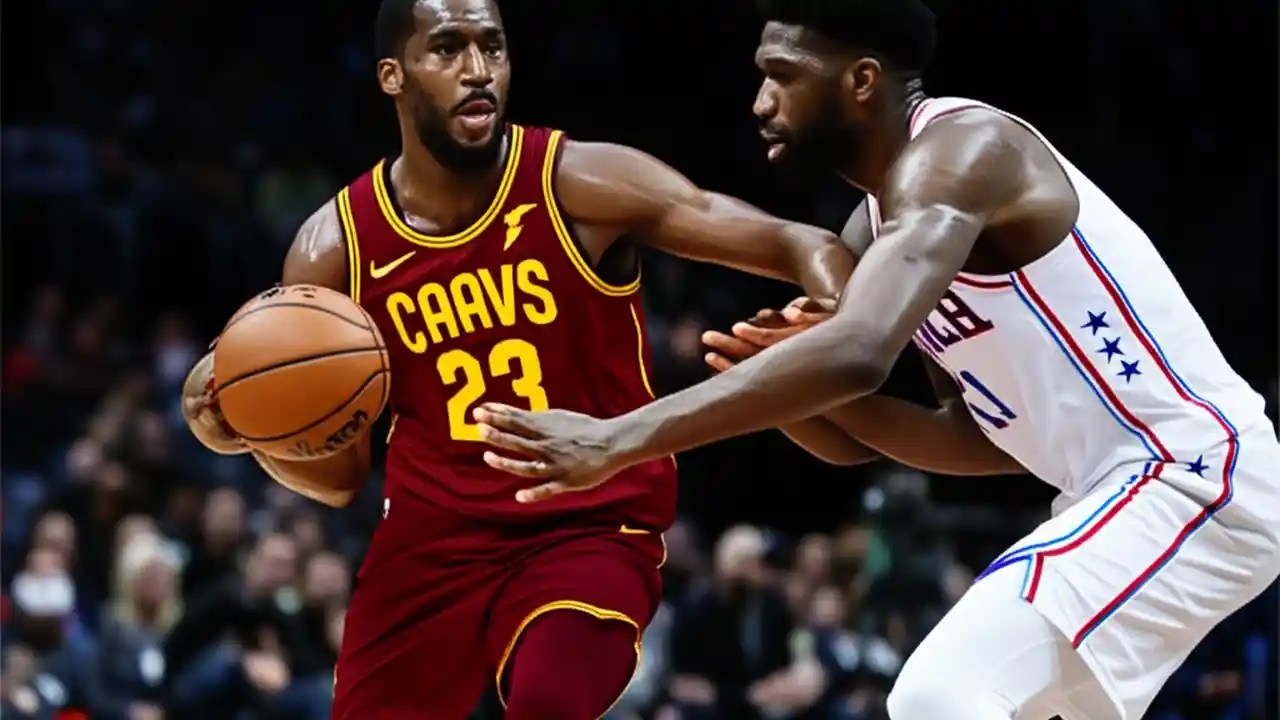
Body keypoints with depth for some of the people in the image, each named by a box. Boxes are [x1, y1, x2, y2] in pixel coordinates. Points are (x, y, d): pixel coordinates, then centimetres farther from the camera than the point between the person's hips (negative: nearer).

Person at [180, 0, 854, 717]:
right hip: (430, 540, 4)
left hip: (591, 530, -4)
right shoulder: (335, 249, -2)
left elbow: (801, 247, -14)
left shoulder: (582, 185, -11)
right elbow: (338, 475, 8)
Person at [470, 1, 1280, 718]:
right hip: (1140, 484, 11)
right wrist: (807, 392, 0)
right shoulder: (875, 228, 12)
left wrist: (620, 441, -38)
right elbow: (988, 437, 17)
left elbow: (859, 352, -37)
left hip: (1189, 478, -11)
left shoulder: (961, 151, -20)